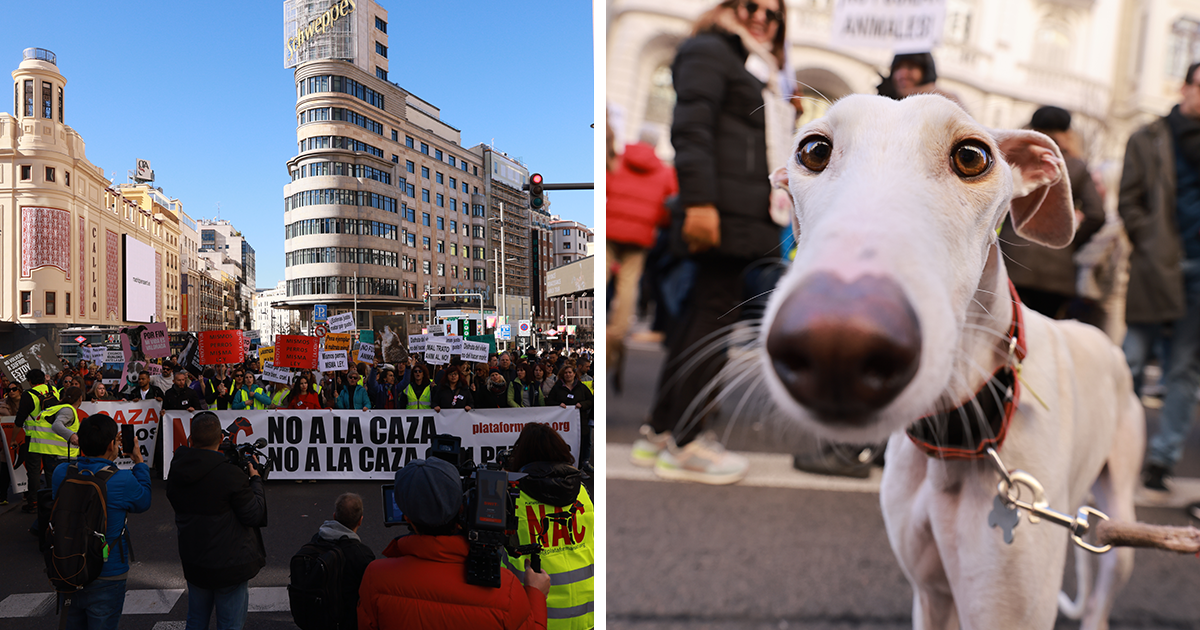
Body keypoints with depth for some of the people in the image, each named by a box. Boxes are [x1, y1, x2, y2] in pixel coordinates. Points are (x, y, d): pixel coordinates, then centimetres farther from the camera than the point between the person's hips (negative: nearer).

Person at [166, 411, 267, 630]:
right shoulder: (230, 475, -22)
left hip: (192, 562, 6)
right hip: (230, 565, -6)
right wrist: (256, 480, -1)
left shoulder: (176, 472, -3)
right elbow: (254, 515, -15)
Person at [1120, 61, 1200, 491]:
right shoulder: (1148, 140, 8)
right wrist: (1153, 246, -7)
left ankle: (1162, 456, 11)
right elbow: (1128, 202, 4)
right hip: (1157, 267, -2)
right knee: (1133, 361, -3)